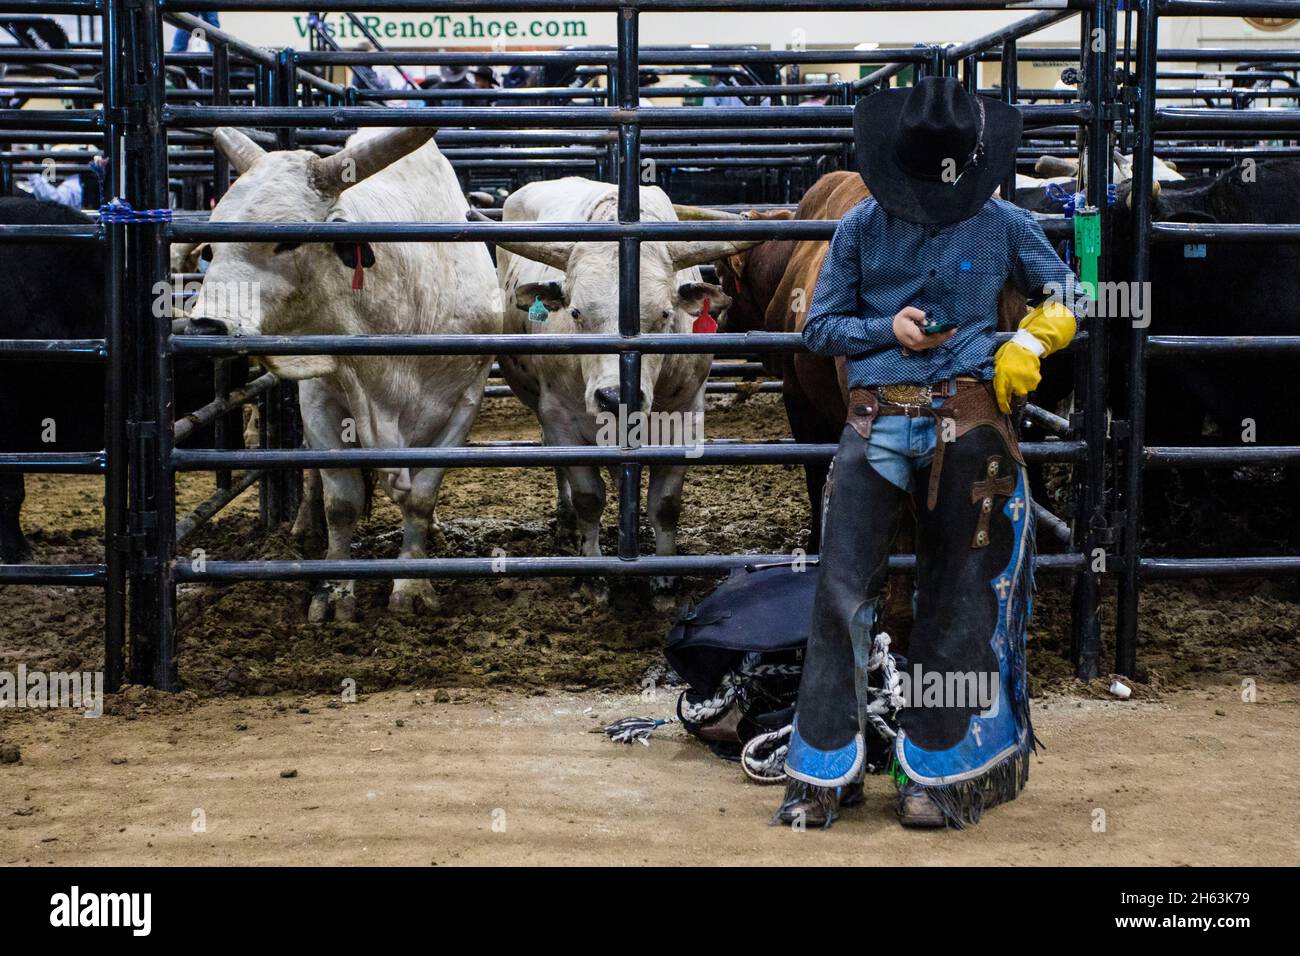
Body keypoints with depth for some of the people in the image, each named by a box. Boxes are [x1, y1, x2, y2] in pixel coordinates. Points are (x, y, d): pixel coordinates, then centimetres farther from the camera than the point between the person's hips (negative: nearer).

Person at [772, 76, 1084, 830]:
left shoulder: (1002, 225, 6)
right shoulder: (862, 226, 7)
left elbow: (1069, 299, 15)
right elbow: (821, 327, 9)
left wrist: (1032, 341, -5)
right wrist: (888, 329, -9)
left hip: (968, 423, 0)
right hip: (877, 423, 0)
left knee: (955, 600, 5)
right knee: (843, 590, -6)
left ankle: (939, 775, 14)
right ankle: (824, 776, 2)